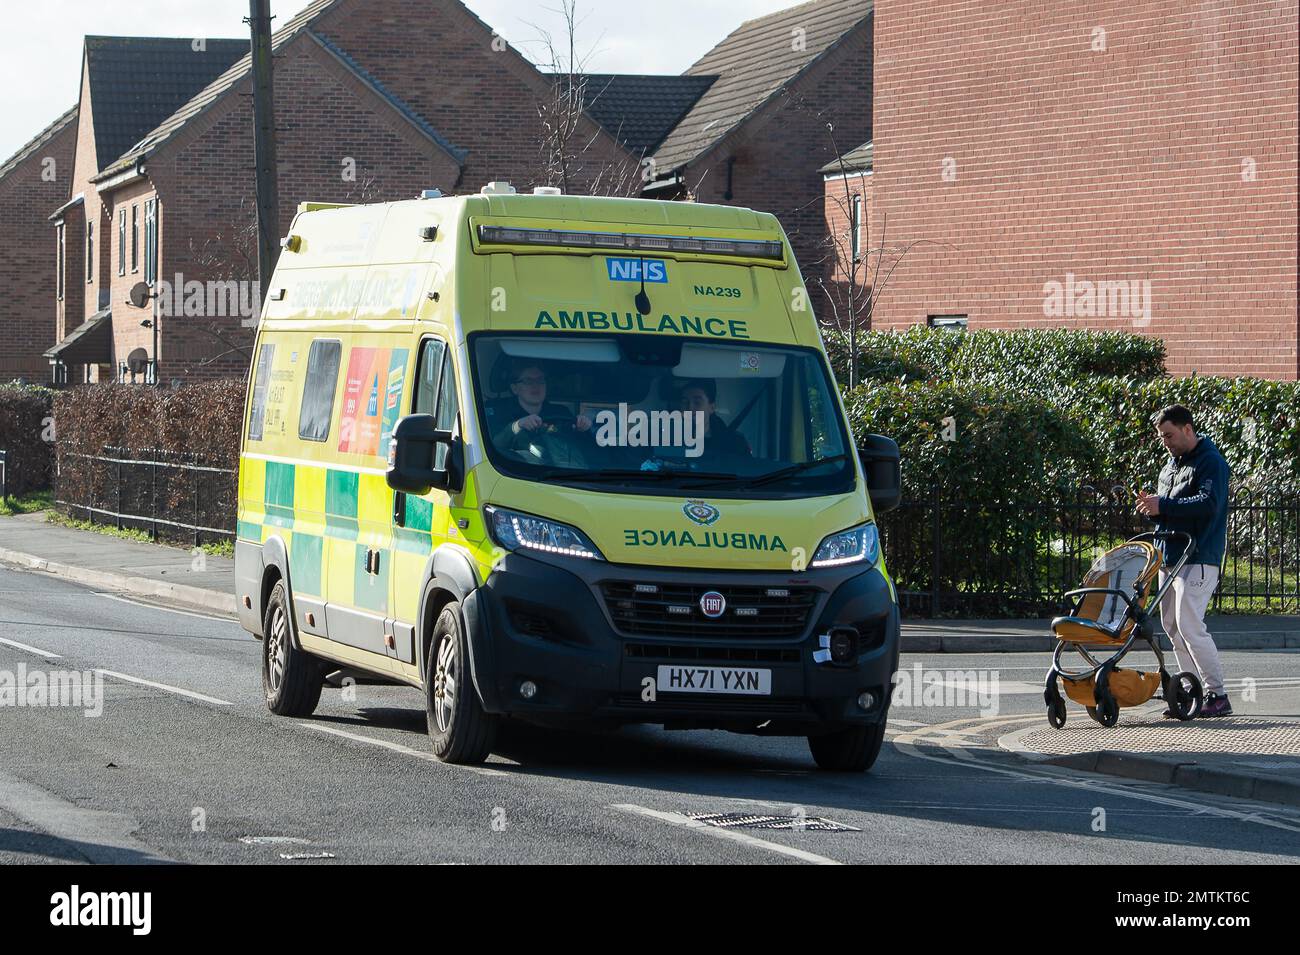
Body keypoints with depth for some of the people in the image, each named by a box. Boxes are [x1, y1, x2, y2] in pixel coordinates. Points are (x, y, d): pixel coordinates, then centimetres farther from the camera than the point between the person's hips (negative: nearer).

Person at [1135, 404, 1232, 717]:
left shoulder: (1211, 462, -9)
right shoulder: (1171, 464, 19)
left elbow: (1209, 504, -23)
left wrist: (1164, 506, -23)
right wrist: (1153, 507, 1)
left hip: (1198, 559, -9)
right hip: (1170, 556, 9)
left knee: (1189, 625, -15)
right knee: (1171, 625, 8)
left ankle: (1218, 696, -10)